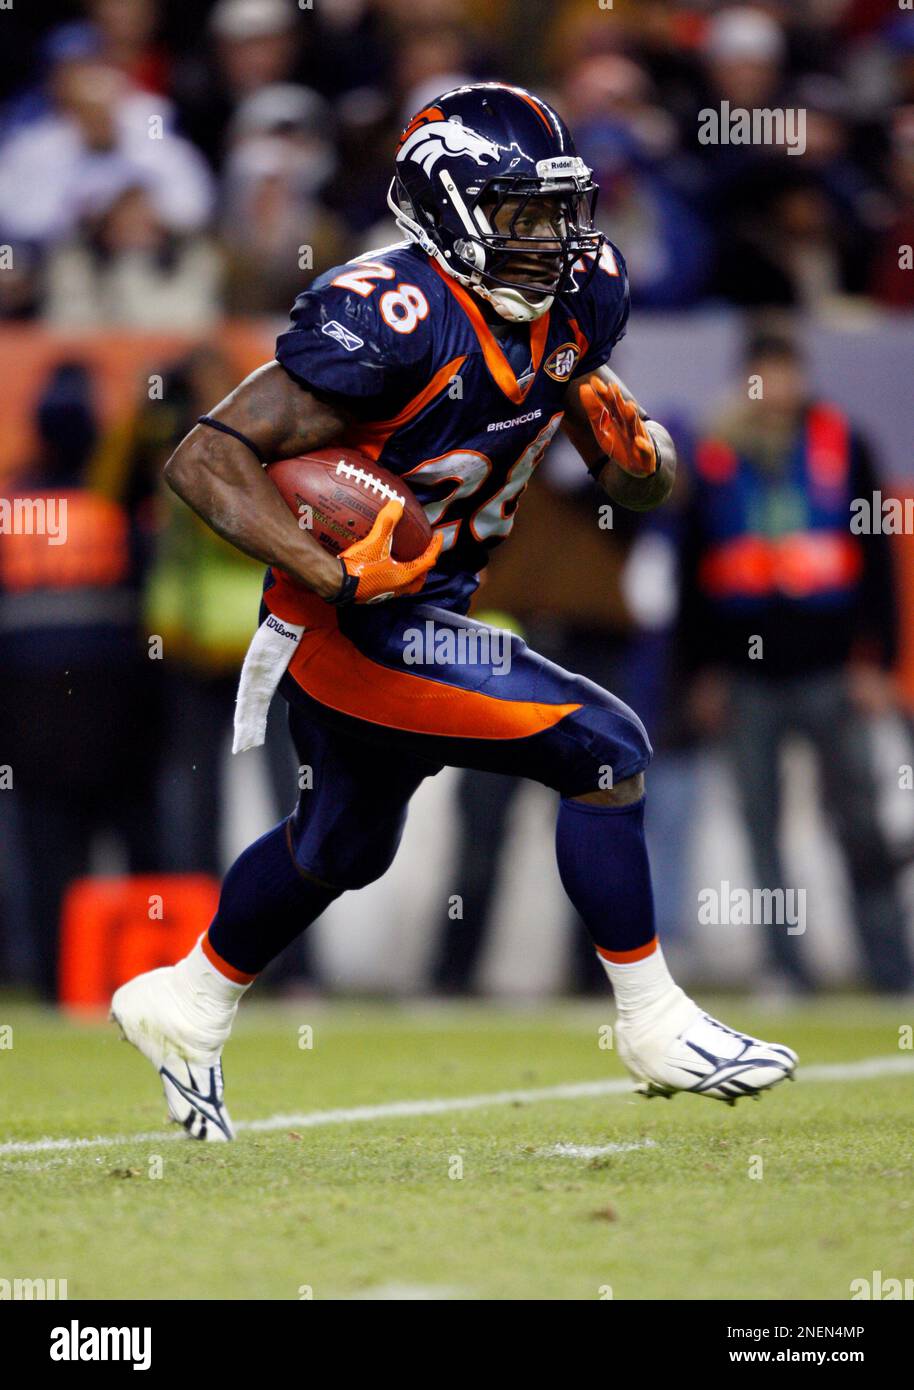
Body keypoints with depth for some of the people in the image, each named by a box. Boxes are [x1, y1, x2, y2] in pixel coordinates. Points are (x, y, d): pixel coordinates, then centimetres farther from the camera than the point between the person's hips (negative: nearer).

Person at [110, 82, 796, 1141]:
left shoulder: (575, 302, -2)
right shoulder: (391, 321, -27)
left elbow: (640, 485, 10)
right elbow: (204, 459, -27)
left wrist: (627, 447, -14)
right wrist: (337, 574, -37)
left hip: (427, 608, 9)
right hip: (356, 623, -9)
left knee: (343, 845, 28)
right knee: (604, 750, -15)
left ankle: (182, 1009, 49)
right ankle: (655, 1030, -3)